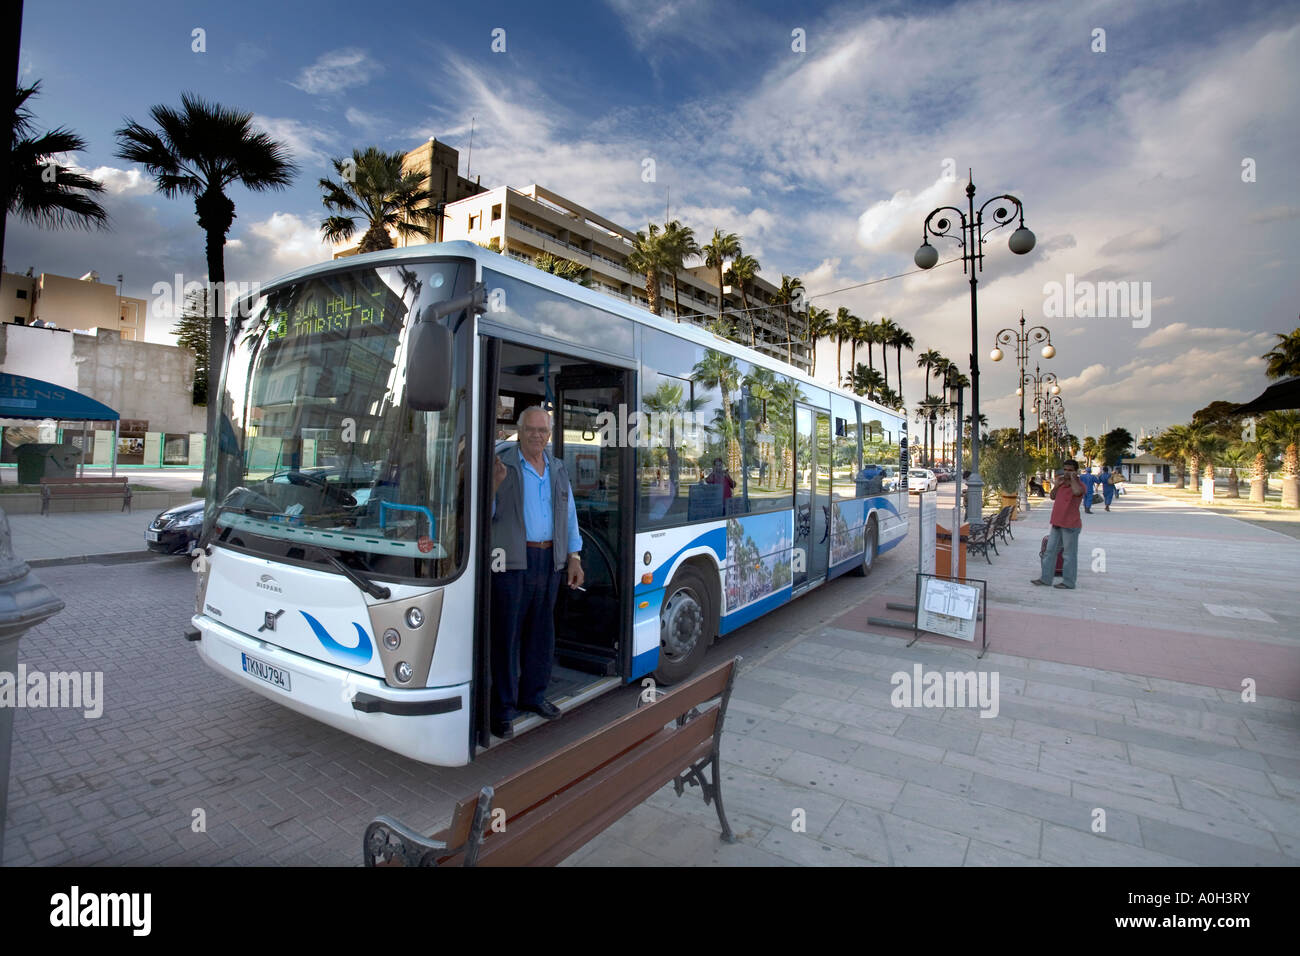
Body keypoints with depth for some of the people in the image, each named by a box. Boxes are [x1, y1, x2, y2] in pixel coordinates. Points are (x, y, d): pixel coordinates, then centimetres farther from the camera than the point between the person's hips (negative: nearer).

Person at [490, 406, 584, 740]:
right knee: (507, 635, 1)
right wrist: (494, 484, -24)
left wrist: (574, 557, 12)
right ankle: (502, 709, 14)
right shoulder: (501, 465, -3)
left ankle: (533, 695, 30)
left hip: (550, 560, 5)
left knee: (541, 633, 14)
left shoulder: (558, 469, 14)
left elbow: (569, 515, 17)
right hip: (513, 561, -5)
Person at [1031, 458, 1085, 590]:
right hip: (1057, 524, 8)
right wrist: (1057, 485, 3)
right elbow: (1053, 497, 19)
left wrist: (1073, 478, -19)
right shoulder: (1062, 483, 12)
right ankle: (1045, 578, 21)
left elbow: (1076, 492, -34)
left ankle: (1068, 583, 9)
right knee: (1050, 551, 13)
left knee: (1070, 555, 1)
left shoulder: (1079, 484, -11)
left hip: (1070, 525, -8)